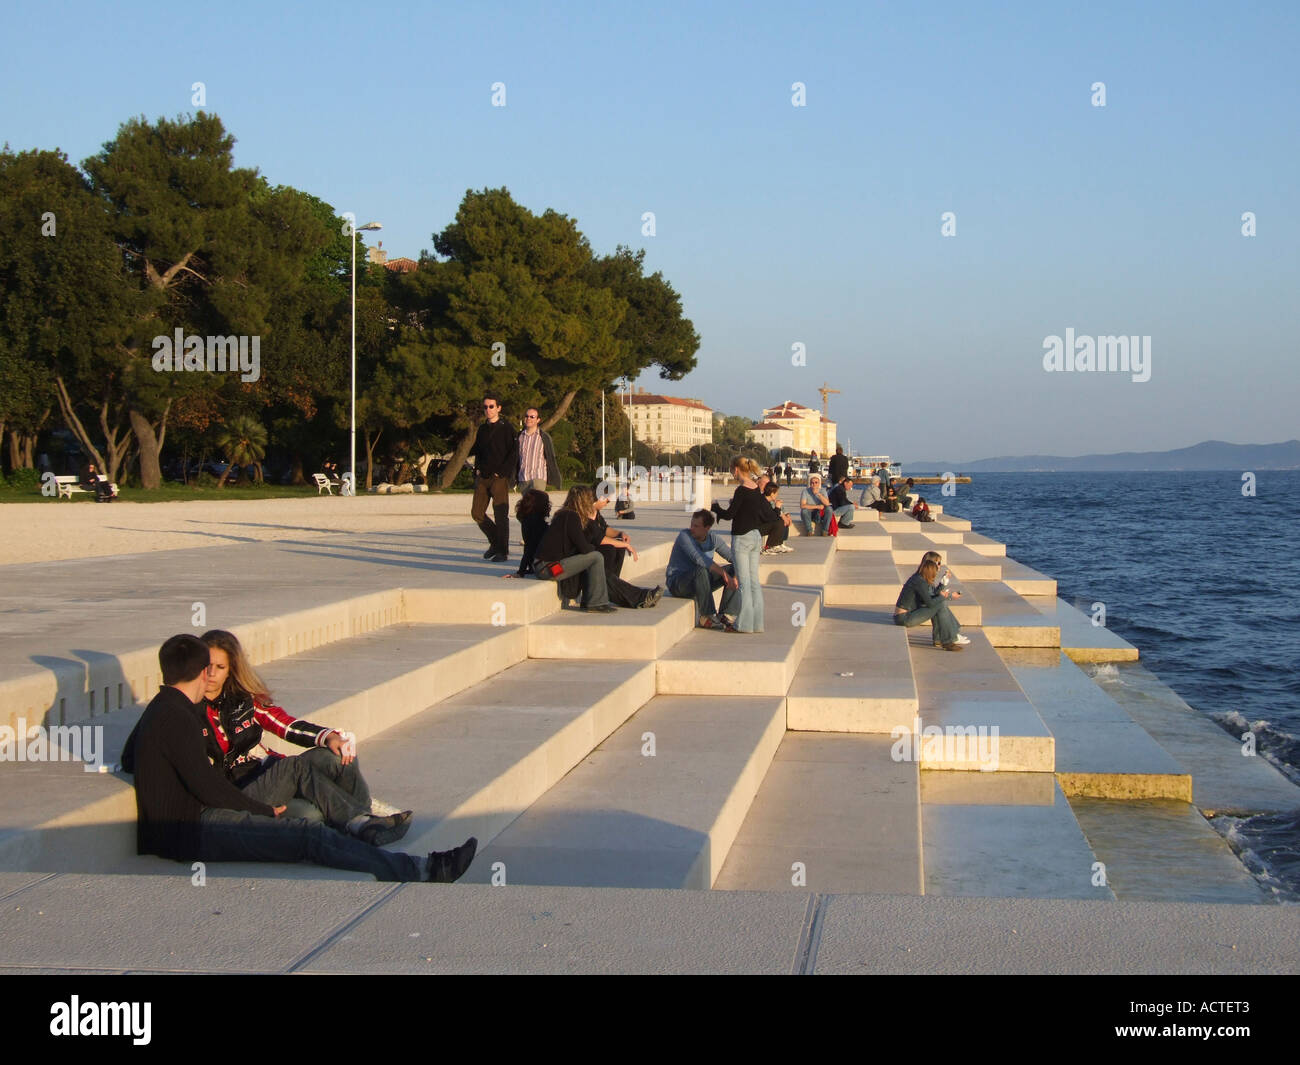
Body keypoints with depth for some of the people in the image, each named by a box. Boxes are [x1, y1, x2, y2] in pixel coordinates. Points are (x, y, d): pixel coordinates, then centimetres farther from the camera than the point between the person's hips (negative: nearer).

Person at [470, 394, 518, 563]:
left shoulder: (506, 429, -4)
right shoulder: (482, 429, 14)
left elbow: (513, 453, -8)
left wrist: (502, 472, -13)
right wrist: (478, 469, 8)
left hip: (500, 478, -6)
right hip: (483, 478, 6)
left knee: (500, 514, -6)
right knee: (477, 512, 4)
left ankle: (503, 551, 1)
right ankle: (495, 542, 22)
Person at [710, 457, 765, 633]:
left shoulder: (741, 490, -17)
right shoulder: (757, 489, 7)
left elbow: (728, 515, -16)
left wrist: (715, 506, 2)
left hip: (742, 538, -8)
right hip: (756, 536, 8)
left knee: (744, 582, -3)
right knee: (754, 581, 11)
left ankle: (745, 624, 0)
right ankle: (756, 622, 14)